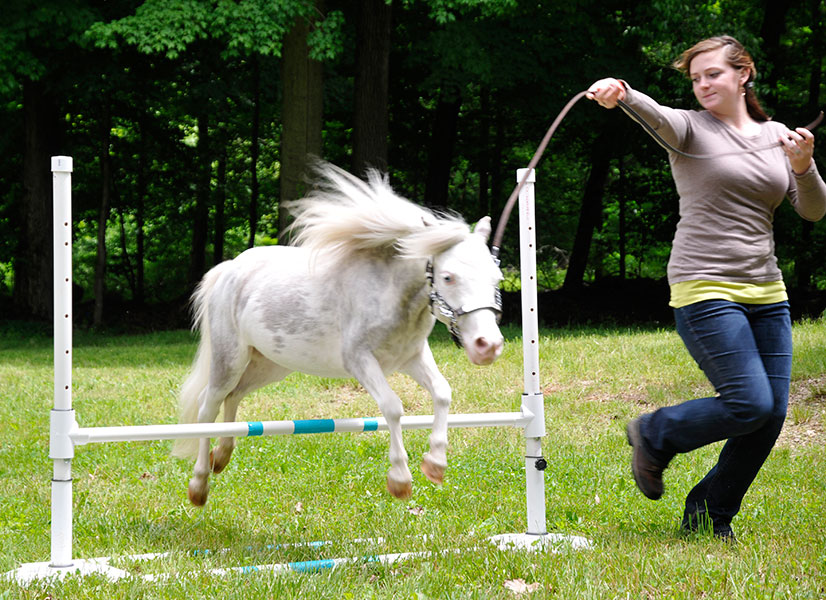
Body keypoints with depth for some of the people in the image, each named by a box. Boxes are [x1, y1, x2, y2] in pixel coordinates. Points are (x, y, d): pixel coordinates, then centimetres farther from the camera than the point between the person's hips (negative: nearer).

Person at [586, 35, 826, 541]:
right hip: (705, 290, -6)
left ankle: (710, 516, 21)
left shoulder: (777, 136, 13)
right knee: (751, 405, -17)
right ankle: (654, 435, 9)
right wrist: (622, 94, -47)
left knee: (772, 415, 2)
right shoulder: (691, 129, -1)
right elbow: (657, 117, -25)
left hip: (766, 293, 6)